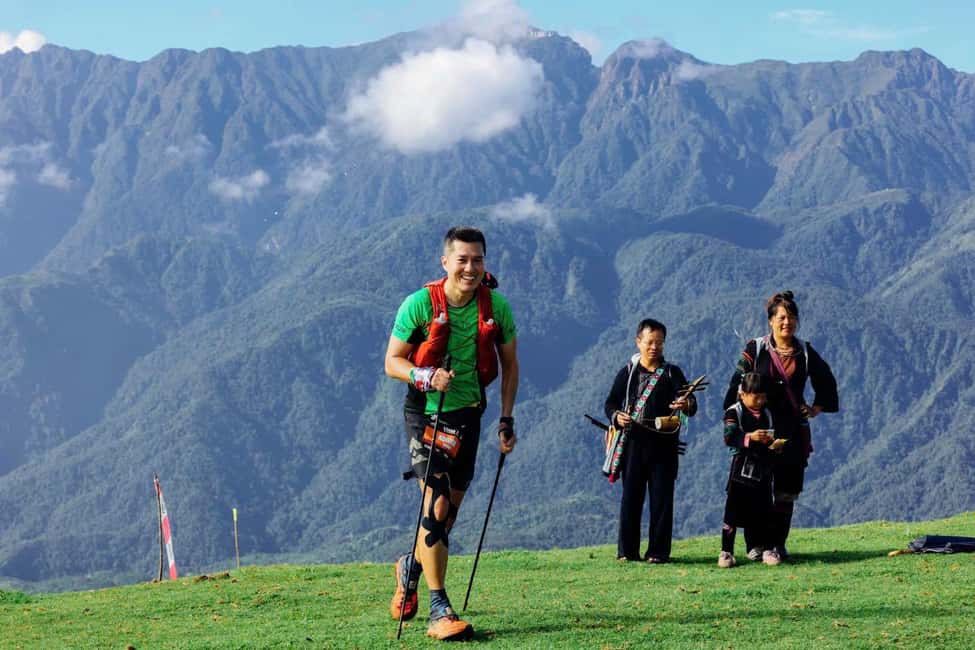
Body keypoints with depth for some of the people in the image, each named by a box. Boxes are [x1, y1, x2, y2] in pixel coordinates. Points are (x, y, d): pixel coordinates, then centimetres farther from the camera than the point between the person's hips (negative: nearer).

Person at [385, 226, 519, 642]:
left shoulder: (496, 307, -5)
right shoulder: (419, 304, -13)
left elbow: (509, 364, 8)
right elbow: (392, 361, -7)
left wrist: (507, 420, 4)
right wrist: (425, 377, -26)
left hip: (467, 413, 4)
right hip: (426, 412, -4)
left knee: (450, 510, 11)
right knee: (437, 504, -16)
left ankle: (411, 568, 41)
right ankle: (439, 611, -14)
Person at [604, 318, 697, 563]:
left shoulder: (672, 373, 5)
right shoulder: (627, 373, 8)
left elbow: (690, 402, -7)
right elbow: (611, 403, 11)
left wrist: (687, 405, -31)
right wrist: (616, 416, -11)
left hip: (663, 445, -1)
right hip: (633, 444, 1)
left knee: (662, 499, 0)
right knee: (630, 497, 3)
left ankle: (658, 552, 5)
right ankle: (627, 551, 9)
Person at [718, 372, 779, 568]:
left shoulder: (767, 414, 13)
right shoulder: (734, 412, -4)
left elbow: (772, 439, 17)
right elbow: (729, 437, -17)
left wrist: (776, 444, -6)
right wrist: (750, 437, -30)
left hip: (763, 469, 5)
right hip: (741, 468, -5)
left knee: (762, 511, 9)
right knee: (733, 510, -3)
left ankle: (763, 548, 17)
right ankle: (726, 551, 0)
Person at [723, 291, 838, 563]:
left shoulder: (805, 353, 8)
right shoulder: (755, 350, -1)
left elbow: (826, 382, 23)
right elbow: (737, 386, 0)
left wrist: (816, 408, 13)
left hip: (793, 430, 3)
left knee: (787, 490, 4)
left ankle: (778, 543, 11)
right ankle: (755, 544, 3)